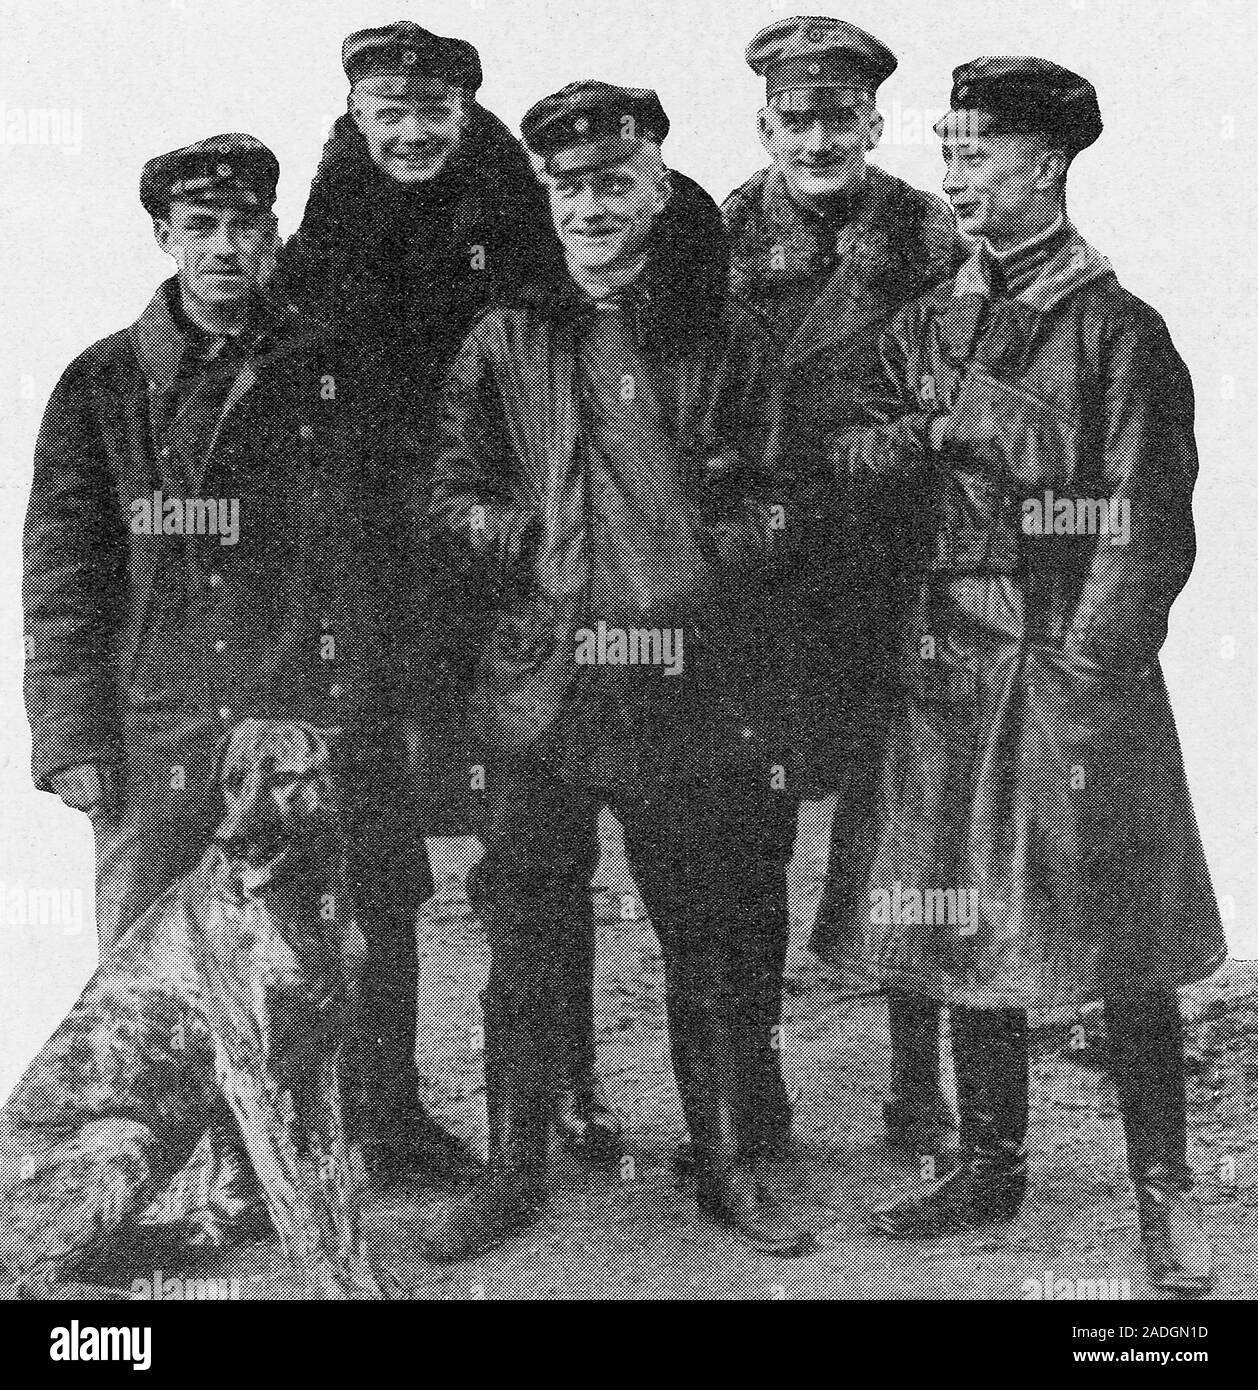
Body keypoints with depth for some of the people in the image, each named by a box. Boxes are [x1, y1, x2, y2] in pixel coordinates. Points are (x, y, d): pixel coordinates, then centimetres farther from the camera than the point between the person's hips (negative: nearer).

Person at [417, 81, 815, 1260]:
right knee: (522, 942, 6)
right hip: (542, 678, 1)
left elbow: (779, 500, 8)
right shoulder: (504, 341, 8)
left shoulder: (726, 336, 7)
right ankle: (511, 1172, 22)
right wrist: (542, 547, -7)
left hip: (694, 686, 0)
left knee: (711, 942, 8)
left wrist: (707, 556, -9)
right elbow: (454, 497, 9)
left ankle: (731, 1169, 24)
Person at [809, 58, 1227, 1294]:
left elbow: (1146, 524, -8)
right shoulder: (925, 329, 13)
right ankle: (989, 1166, 26)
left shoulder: (1117, 328, -3)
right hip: (949, 665, 5)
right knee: (965, 925, 11)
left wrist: (1086, 672, -15)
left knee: (1121, 943, 1)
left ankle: (1163, 1189, 16)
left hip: (1078, 673, -5)